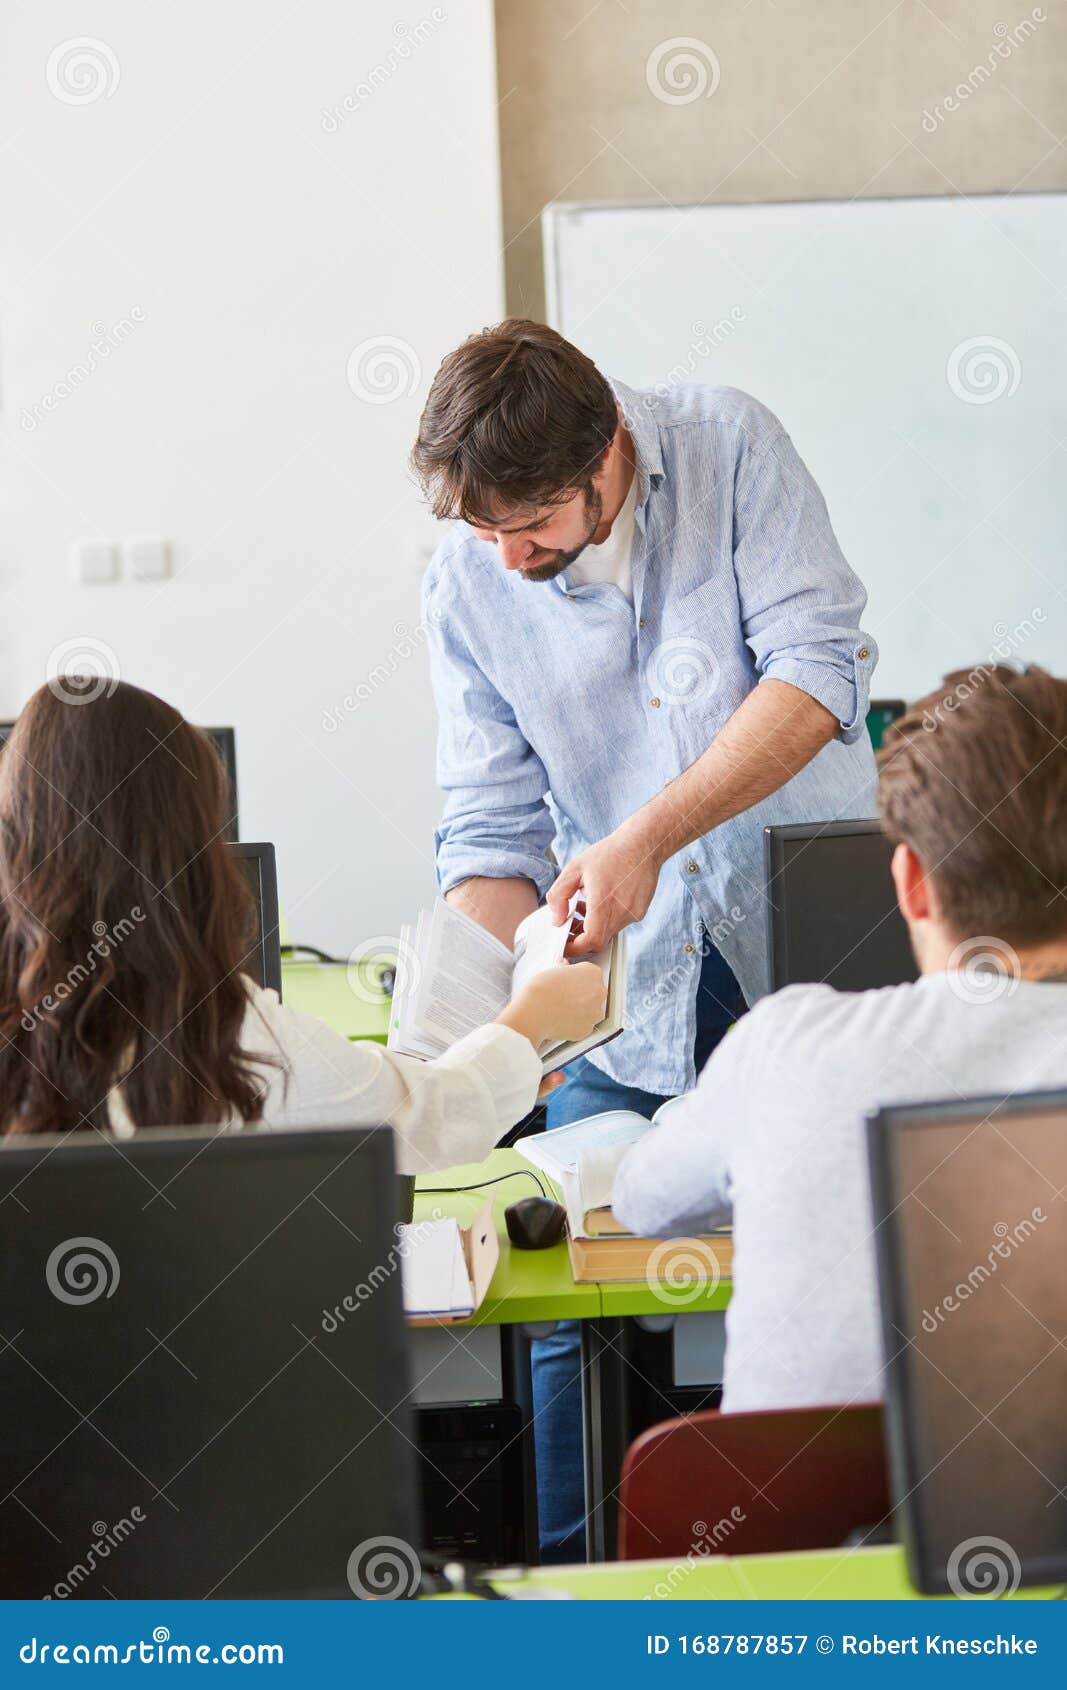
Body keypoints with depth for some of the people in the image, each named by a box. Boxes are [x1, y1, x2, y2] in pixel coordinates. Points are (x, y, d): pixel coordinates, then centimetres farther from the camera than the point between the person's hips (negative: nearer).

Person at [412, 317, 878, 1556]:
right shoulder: (466, 584, -5)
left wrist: (648, 835, -26)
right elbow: (493, 824, -2)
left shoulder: (729, 447, -10)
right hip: (627, 994, 2)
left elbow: (817, 667, -17)